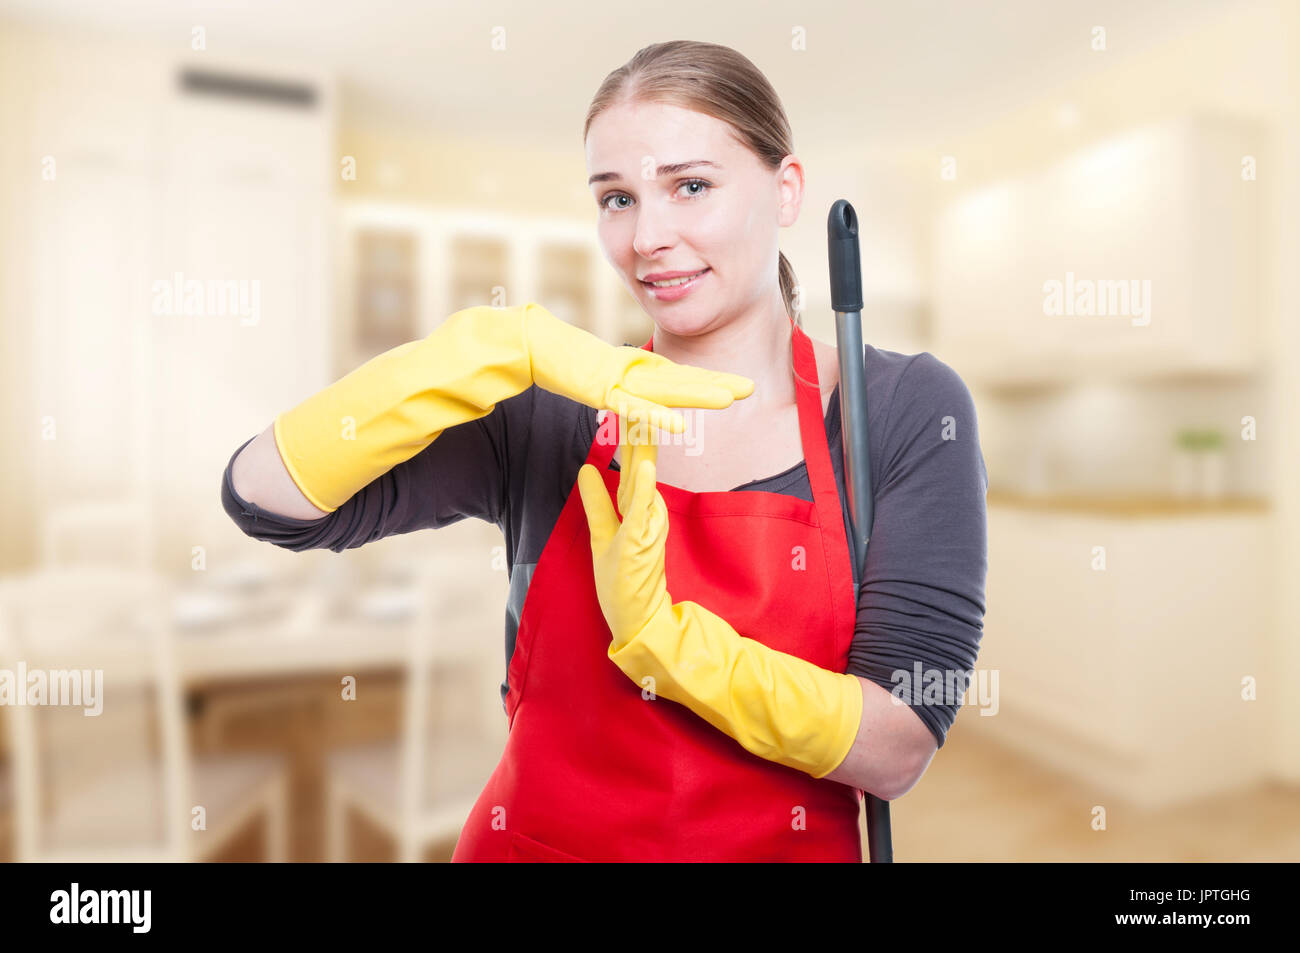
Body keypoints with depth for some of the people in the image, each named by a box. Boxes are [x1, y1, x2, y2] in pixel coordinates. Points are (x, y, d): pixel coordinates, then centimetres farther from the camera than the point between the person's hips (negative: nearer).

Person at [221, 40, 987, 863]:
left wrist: (656, 632, -27)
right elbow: (267, 496, -18)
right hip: (534, 838, 1)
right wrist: (507, 344, -28)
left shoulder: (907, 409, -12)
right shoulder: (549, 411, -10)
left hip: (789, 842, 0)